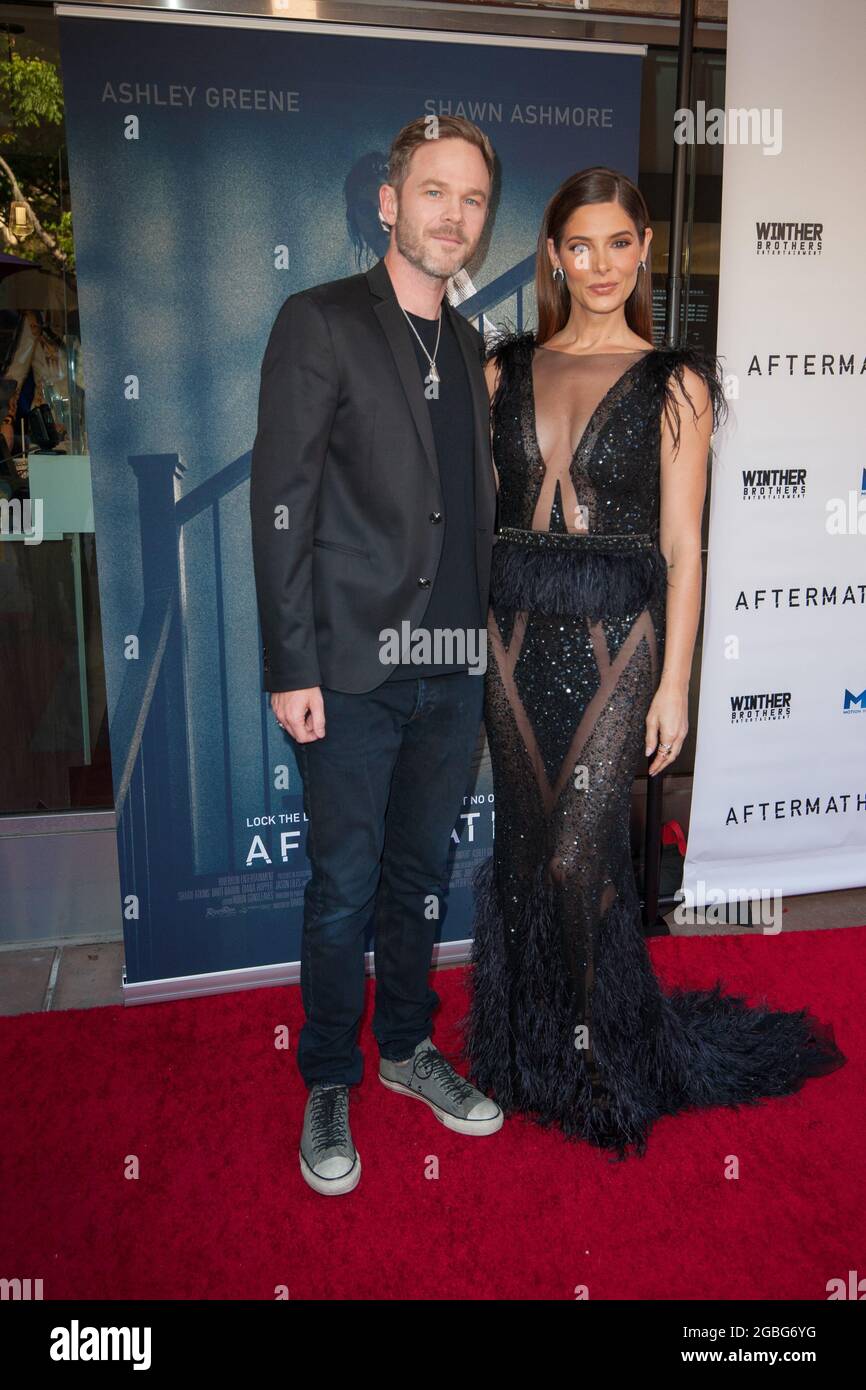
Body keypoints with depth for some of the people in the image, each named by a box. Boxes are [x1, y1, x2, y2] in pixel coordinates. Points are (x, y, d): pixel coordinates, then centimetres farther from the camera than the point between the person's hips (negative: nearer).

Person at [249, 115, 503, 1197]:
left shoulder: (471, 346, 14)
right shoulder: (321, 324, -4)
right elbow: (281, 506, -9)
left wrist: (484, 632, 10)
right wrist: (292, 667, -14)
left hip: (453, 670, 6)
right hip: (354, 669, -5)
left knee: (421, 874, 17)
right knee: (344, 887, 5)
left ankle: (408, 1047, 36)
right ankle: (329, 1087, 25)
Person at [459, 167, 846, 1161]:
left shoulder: (674, 383, 1)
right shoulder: (507, 369, 9)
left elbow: (680, 547, -2)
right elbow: (475, 507, 10)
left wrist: (674, 680, -6)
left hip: (614, 639, -3)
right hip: (515, 633, 3)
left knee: (578, 856, -5)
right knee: (525, 846, 11)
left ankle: (607, 1059, 22)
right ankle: (533, 1048, 33)